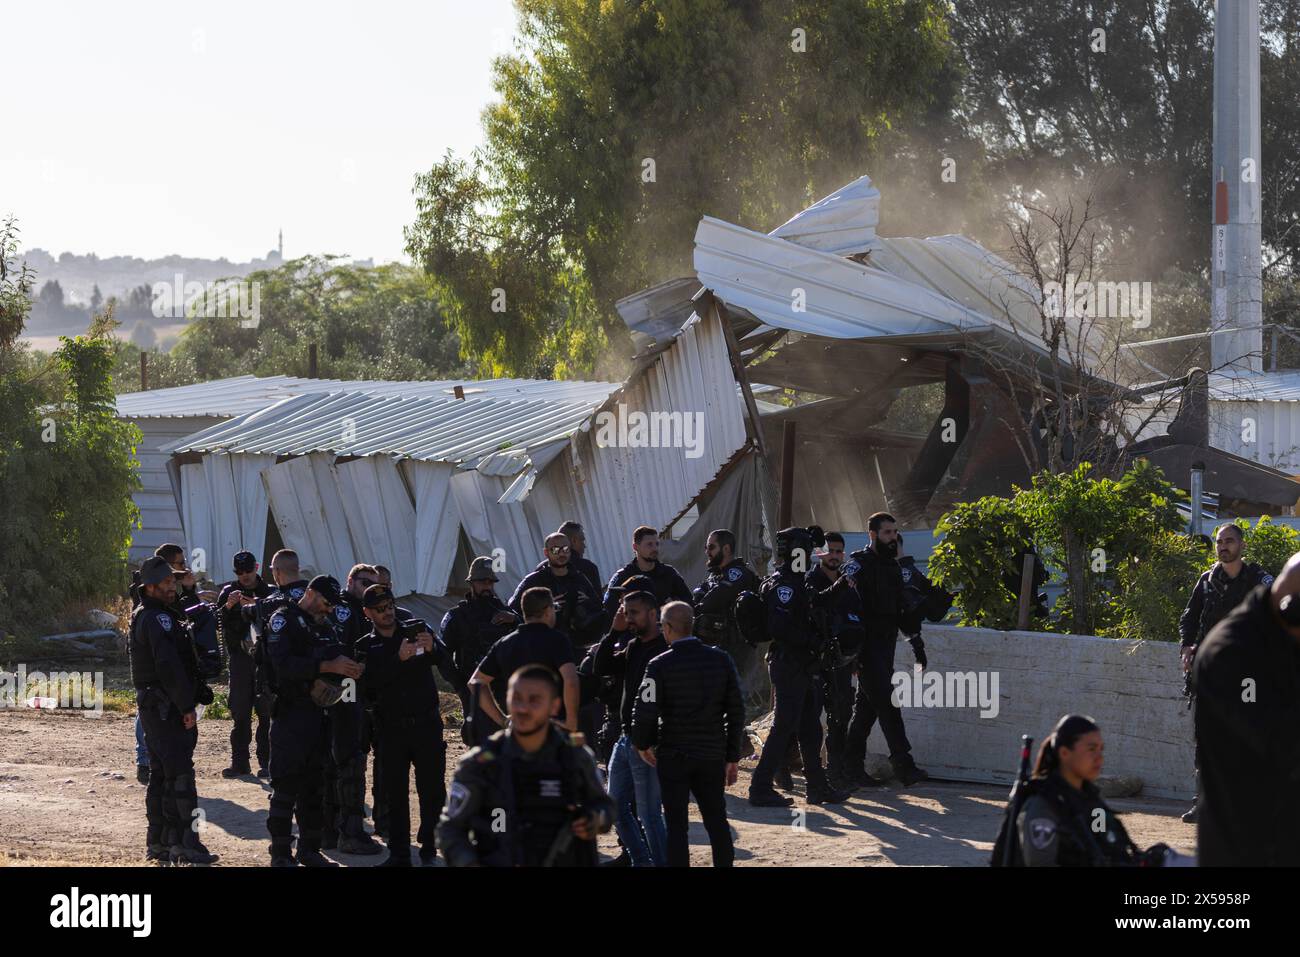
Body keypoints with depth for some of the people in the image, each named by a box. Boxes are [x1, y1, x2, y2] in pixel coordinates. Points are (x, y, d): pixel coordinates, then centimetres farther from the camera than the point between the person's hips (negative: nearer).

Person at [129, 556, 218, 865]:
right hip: (166, 708, -11)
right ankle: (185, 842, -13)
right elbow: (169, 666, -23)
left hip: (151, 706, 11)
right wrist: (186, 706, -20)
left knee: (161, 775, 13)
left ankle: (158, 842, 17)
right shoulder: (158, 619, -16)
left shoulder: (141, 617, 18)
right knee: (180, 773, -11)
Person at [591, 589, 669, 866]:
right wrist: (615, 631, -1)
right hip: (626, 739, 9)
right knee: (617, 806, 13)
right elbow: (600, 669, 5)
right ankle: (641, 862, 22)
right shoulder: (631, 647, 13)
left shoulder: (666, 650, -13)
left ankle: (661, 863, 4)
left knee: (649, 814, -5)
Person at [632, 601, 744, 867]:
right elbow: (736, 712, 3)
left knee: (676, 824, 3)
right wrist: (733, 756, 10)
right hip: (712, 755, 3)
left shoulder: (660, 665, -11)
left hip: (673, 755, -3)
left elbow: (645, 711, -14)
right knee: (717, 820, 13)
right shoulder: (721, 660, 1)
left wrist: (643, 744, 5)